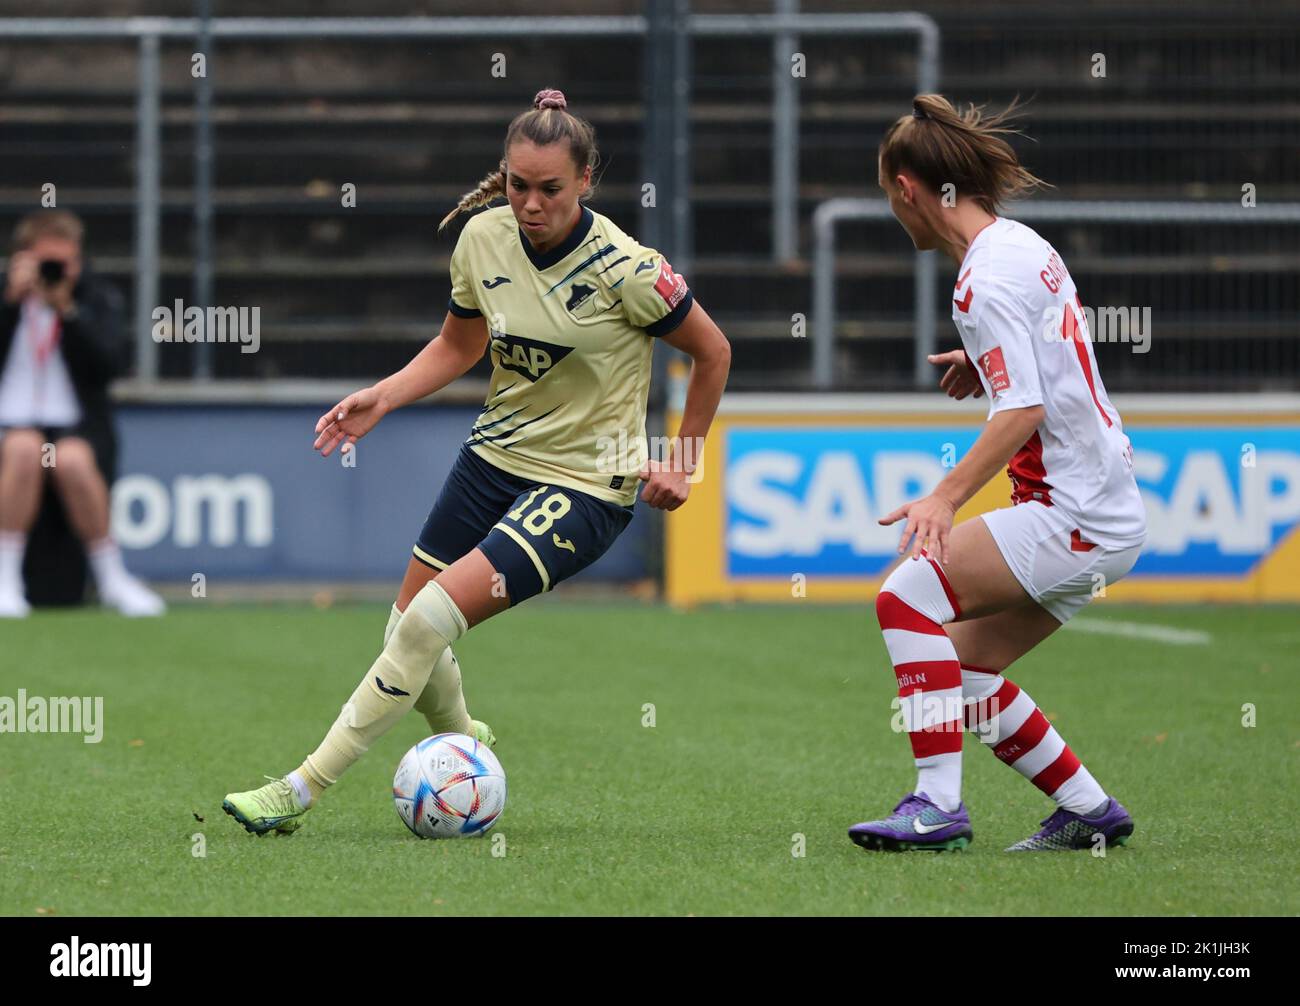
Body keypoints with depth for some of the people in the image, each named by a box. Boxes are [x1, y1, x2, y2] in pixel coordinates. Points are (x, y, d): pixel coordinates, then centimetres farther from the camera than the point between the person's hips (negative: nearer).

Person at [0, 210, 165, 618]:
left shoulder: (99, 298, 7)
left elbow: (109, 365, -8)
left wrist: (66, 309, -16)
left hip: (76, 424, 0)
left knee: (71, 459, -34)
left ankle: (111, 579, -17)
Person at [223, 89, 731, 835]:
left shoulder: (625, 269, -19)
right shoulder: (483, 239, -4)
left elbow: (713, 352, -4)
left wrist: (684, 461, 1)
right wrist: (382, 397, -1)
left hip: (586, 486, -6)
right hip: (495, 457, 6)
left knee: (432, 619, -20)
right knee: (407, 634, 5)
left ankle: (303, 791, -14)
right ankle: (466, 742, 39)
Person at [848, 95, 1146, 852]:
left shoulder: (987, 279, -15)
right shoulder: (1023, 246, 13)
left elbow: (1024, 410, -24)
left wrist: (948, 496, -28)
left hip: (1075, 517, -10)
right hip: (1108, 512, 10)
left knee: (909, 596, -18)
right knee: (966, 669, 13)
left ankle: (939, 807, -21)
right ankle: (1092, 812, 19)